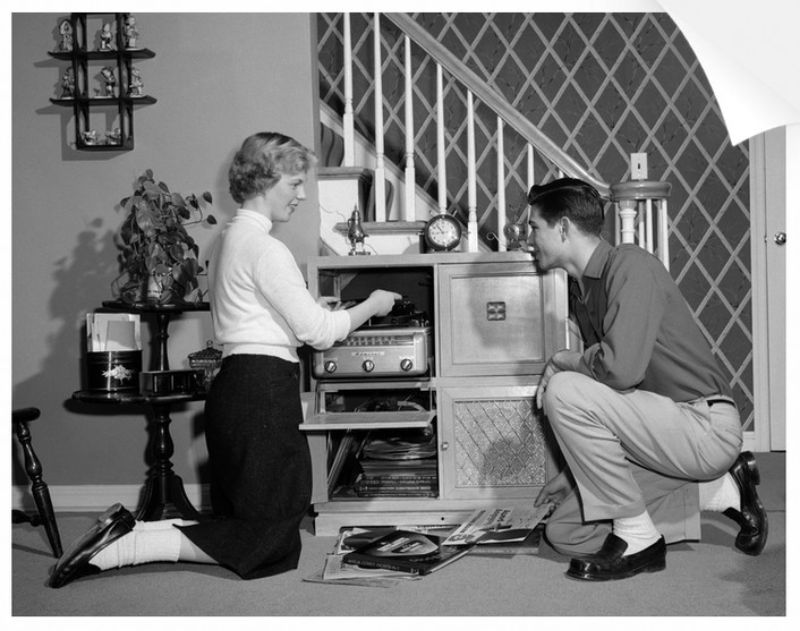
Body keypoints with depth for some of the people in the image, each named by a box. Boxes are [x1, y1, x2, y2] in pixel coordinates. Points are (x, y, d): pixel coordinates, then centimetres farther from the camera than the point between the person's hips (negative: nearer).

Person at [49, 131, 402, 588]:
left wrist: (308, 308, 21)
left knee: (242, 521, 14)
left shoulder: (232, 238, 18)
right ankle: (124, 547, -9)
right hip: (263, 391, -10)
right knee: (269, 538, -4)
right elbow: (317, 332, -13)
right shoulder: (264, 246, -13)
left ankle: (131, 530, 4)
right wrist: (372, 306, 1)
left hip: (237, 385, 10)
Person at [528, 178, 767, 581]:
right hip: (669, 430, 10)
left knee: (564, 391, -24)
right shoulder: (581, 287, 12)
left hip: (707, 428, -9)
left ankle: (638, 539, -11)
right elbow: (605, 388, 19)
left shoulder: (629, 265, -16)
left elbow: (622, 369, -31)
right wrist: (575, 472, 19)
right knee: (564, 531, 4)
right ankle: (720, 491, 13)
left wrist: (562, 360, -11)